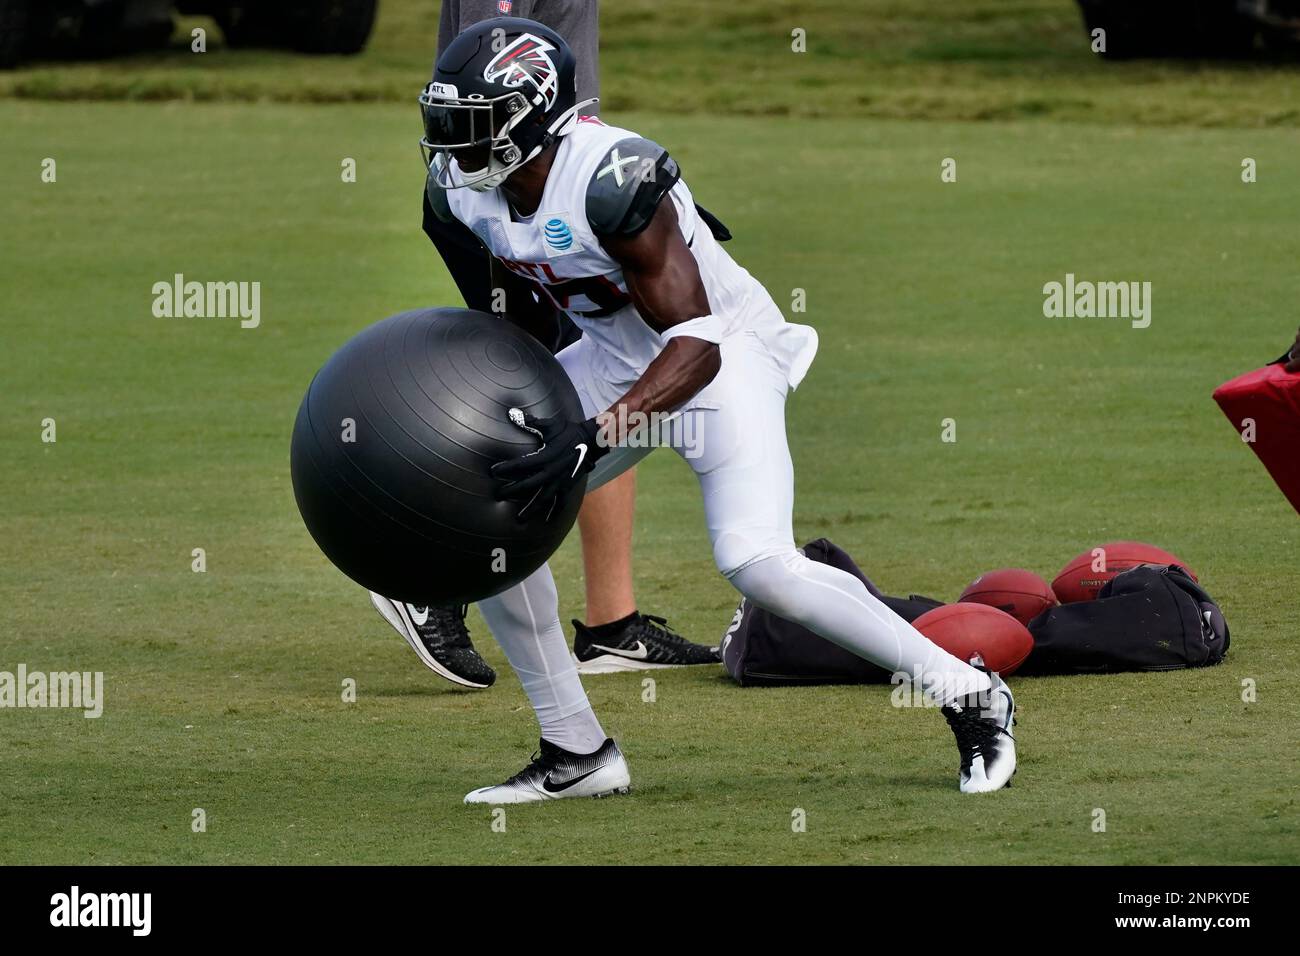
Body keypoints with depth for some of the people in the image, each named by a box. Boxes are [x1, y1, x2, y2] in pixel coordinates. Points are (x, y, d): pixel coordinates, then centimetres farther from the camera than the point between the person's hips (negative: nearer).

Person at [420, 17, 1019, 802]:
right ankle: (576, 753, 9)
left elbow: (695, 347, -32)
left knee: (759, 565, -24)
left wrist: (591, 439, -40)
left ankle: (971, 697, -7)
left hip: (723, 349, -8)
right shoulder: (469, 187, -8)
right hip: (614, 352, 8)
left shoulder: (610, 180, -32)